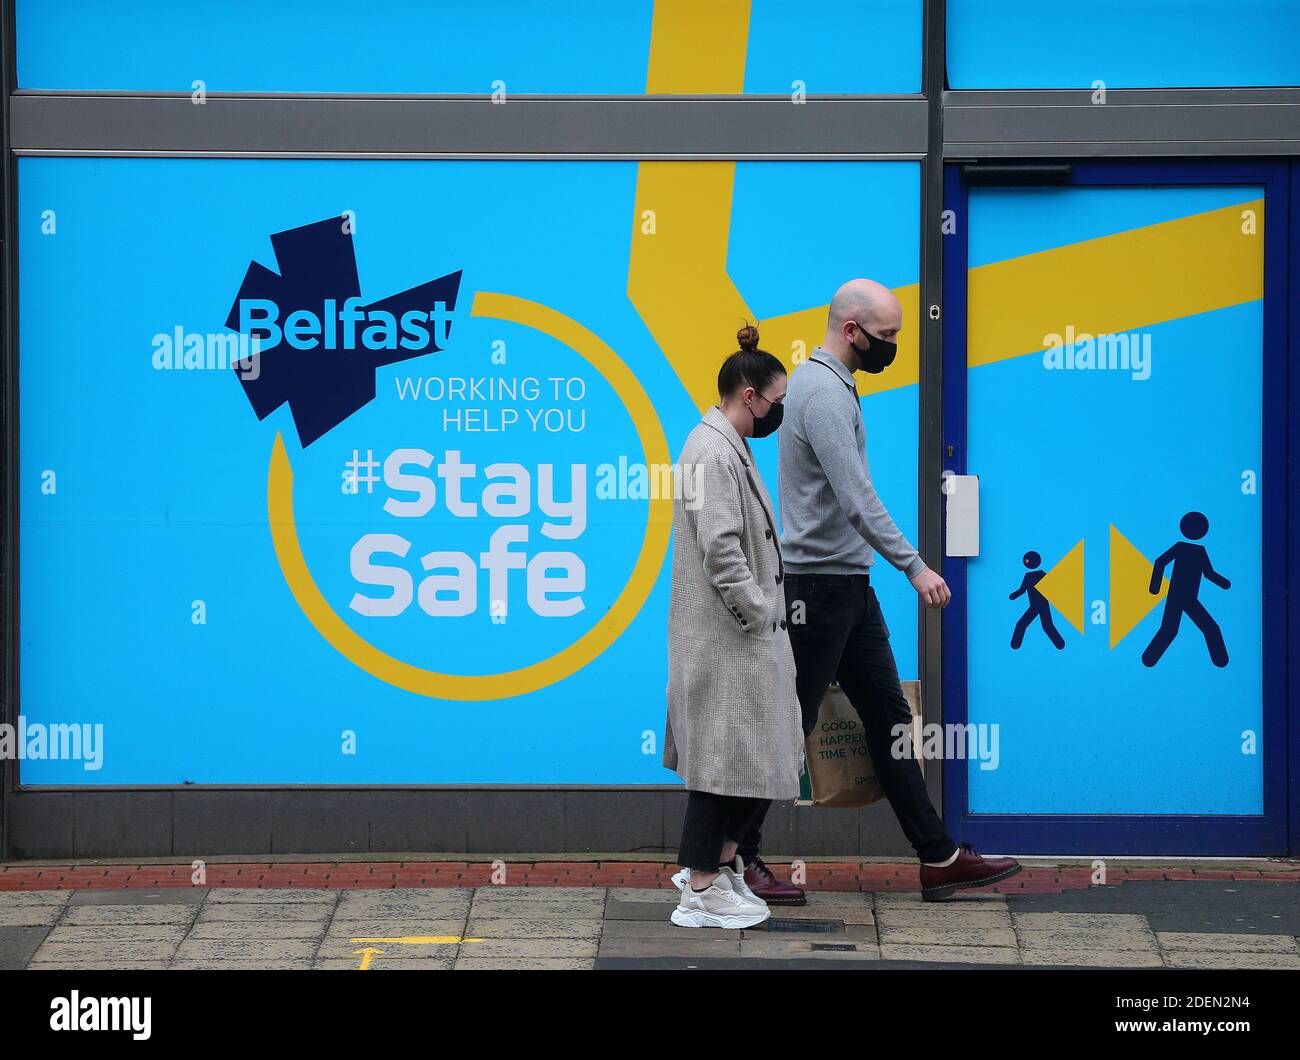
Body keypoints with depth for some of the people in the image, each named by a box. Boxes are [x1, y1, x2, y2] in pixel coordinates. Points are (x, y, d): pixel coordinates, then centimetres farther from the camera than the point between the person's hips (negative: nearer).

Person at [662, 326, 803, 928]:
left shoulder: (728, 448, 17)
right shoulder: (713, 453, -17)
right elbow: (720, 548, -24)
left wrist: (767, 614, 16)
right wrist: (758, 616, -18)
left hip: (746, 636, 10)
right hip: (725, 639, -10)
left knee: (758, 760, 15)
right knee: (725, 760, -5)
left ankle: (718, 862, 25)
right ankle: (701, 893, 1)